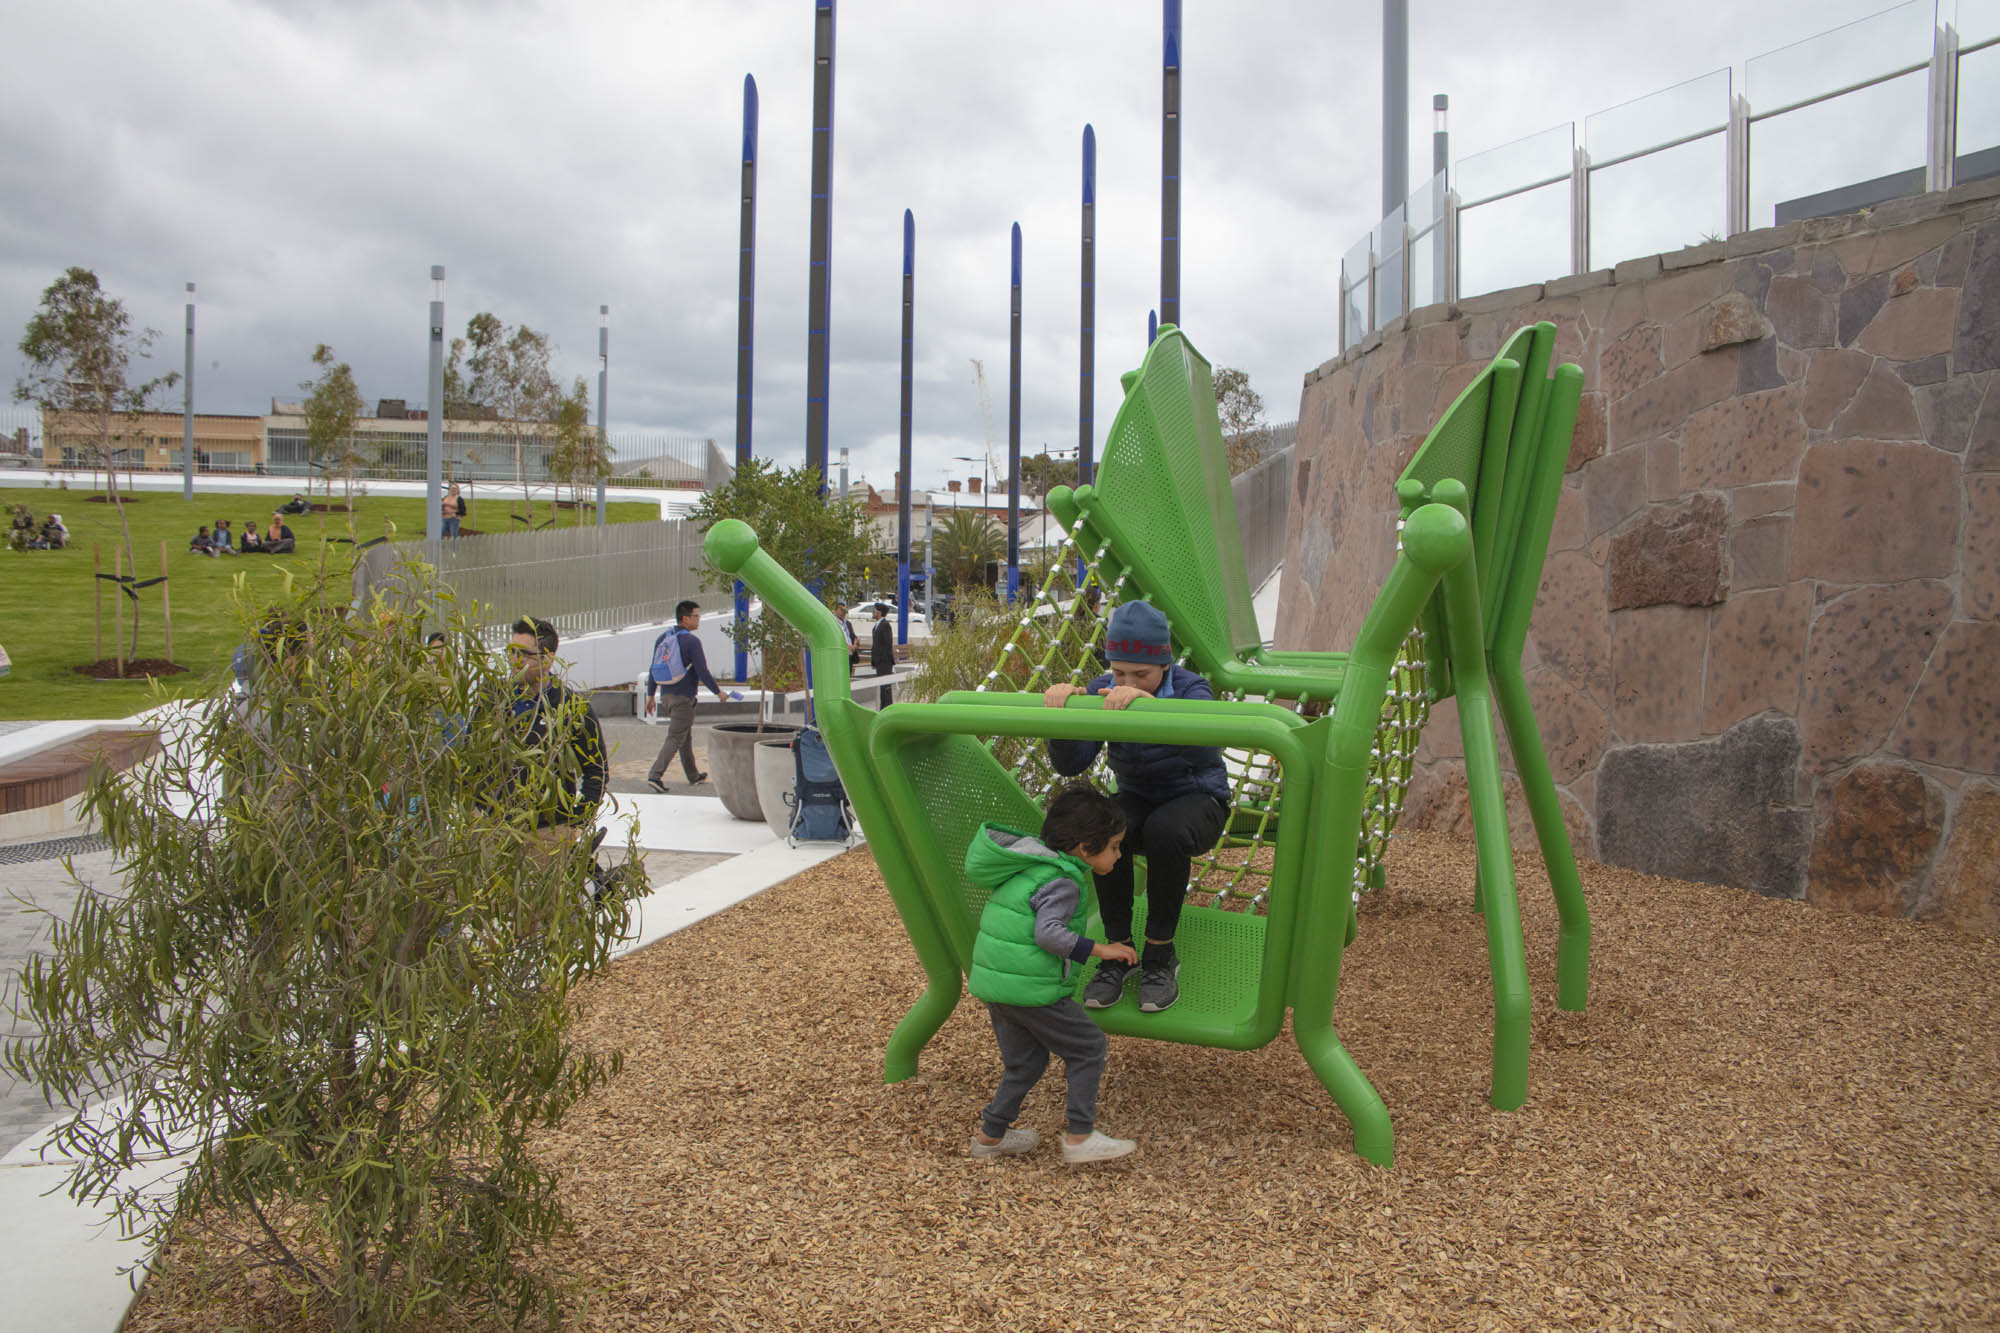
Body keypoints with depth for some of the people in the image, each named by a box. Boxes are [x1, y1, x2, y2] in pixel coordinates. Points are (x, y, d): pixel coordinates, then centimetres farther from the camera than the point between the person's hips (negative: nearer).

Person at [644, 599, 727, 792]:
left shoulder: (663, 638, 7)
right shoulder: (691, 641, -15)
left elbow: (654, 669, 11)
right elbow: (703, 673, -16)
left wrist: (650, 695, 17)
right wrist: (718, 692, -4)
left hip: (666, 696, 8)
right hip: (683, 698, -8)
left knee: (686, 735, 19)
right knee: (675, 738, -5)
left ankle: (693, 776, 29)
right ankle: (655, 775, -14)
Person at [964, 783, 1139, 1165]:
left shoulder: (1028, 867, 12)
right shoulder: (1061, 881, -17)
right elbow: (1049, 933, -28)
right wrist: (1100, 949, -26)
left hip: (993, 981, 9)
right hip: (1031, 990, -9)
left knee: (1025, 1061, 21)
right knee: (1087, 1047, 5)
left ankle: (990, 1136, 29)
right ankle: (1080, 1137, 5)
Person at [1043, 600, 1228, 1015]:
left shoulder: (1190, 690, -22)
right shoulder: (1103, 691, -11)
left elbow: (1202, 747, -45)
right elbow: (1071, 764, -20)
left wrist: (1146, 701, -60)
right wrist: (1060, 707, -39)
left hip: (1197, 800, -3)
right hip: (1137, 798, 3)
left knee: (1165, 830, -38)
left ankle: (1160, 955, -20)